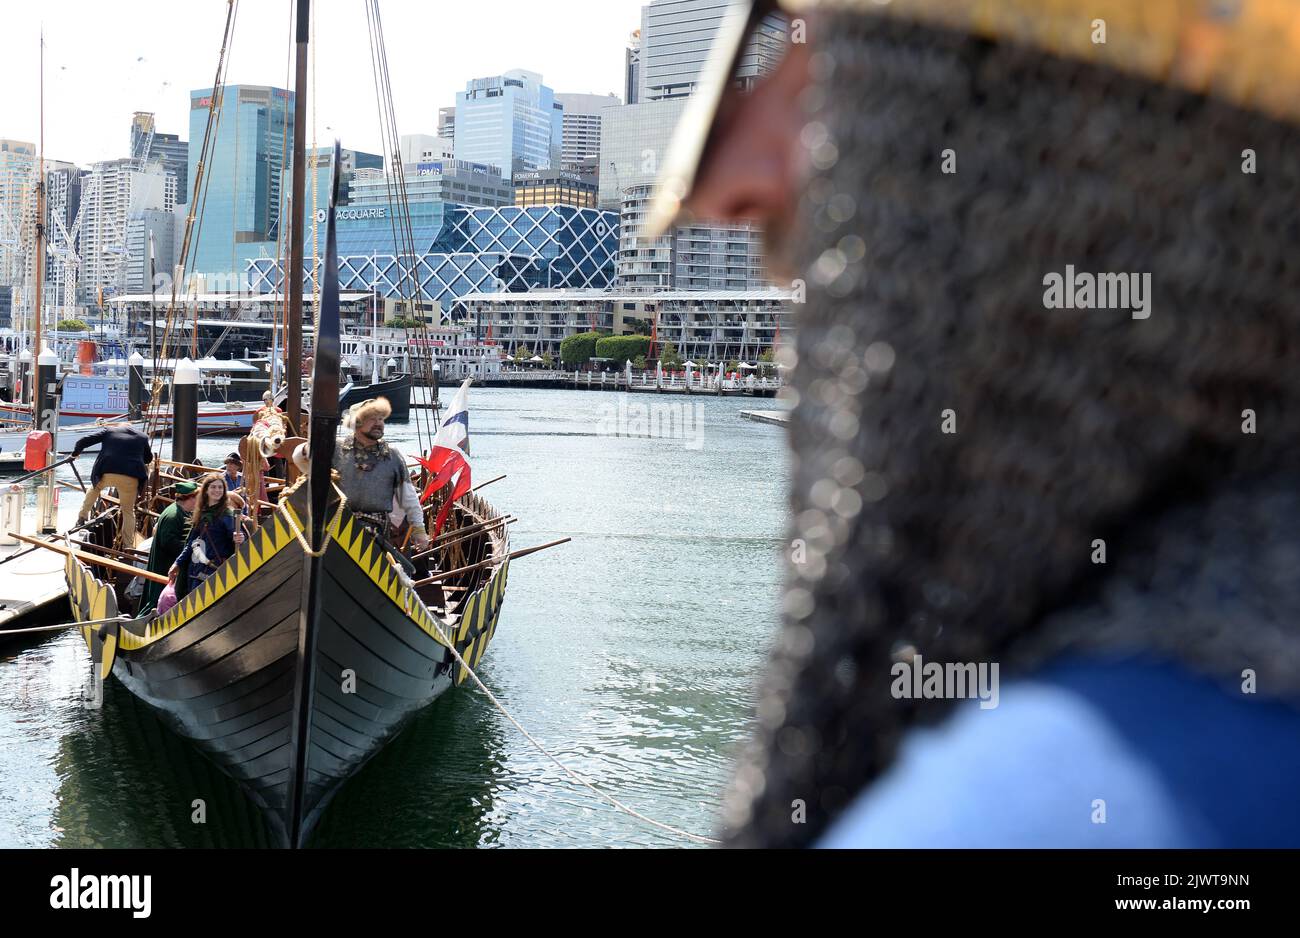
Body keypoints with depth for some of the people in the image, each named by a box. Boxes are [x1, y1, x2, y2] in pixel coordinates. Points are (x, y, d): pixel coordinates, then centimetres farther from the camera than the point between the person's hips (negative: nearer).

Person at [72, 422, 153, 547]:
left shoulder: (109, 430, 15)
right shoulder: (142, 437, 20)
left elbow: (84, 441, 12)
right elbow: (148, 458, 31)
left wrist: (75, 452, 30)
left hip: (108, 473, 0)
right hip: (130, 478, 0)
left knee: (95, 488, 35)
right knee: (128, 511, 12)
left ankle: (82, 516, 36)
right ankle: (129, 545, 10)